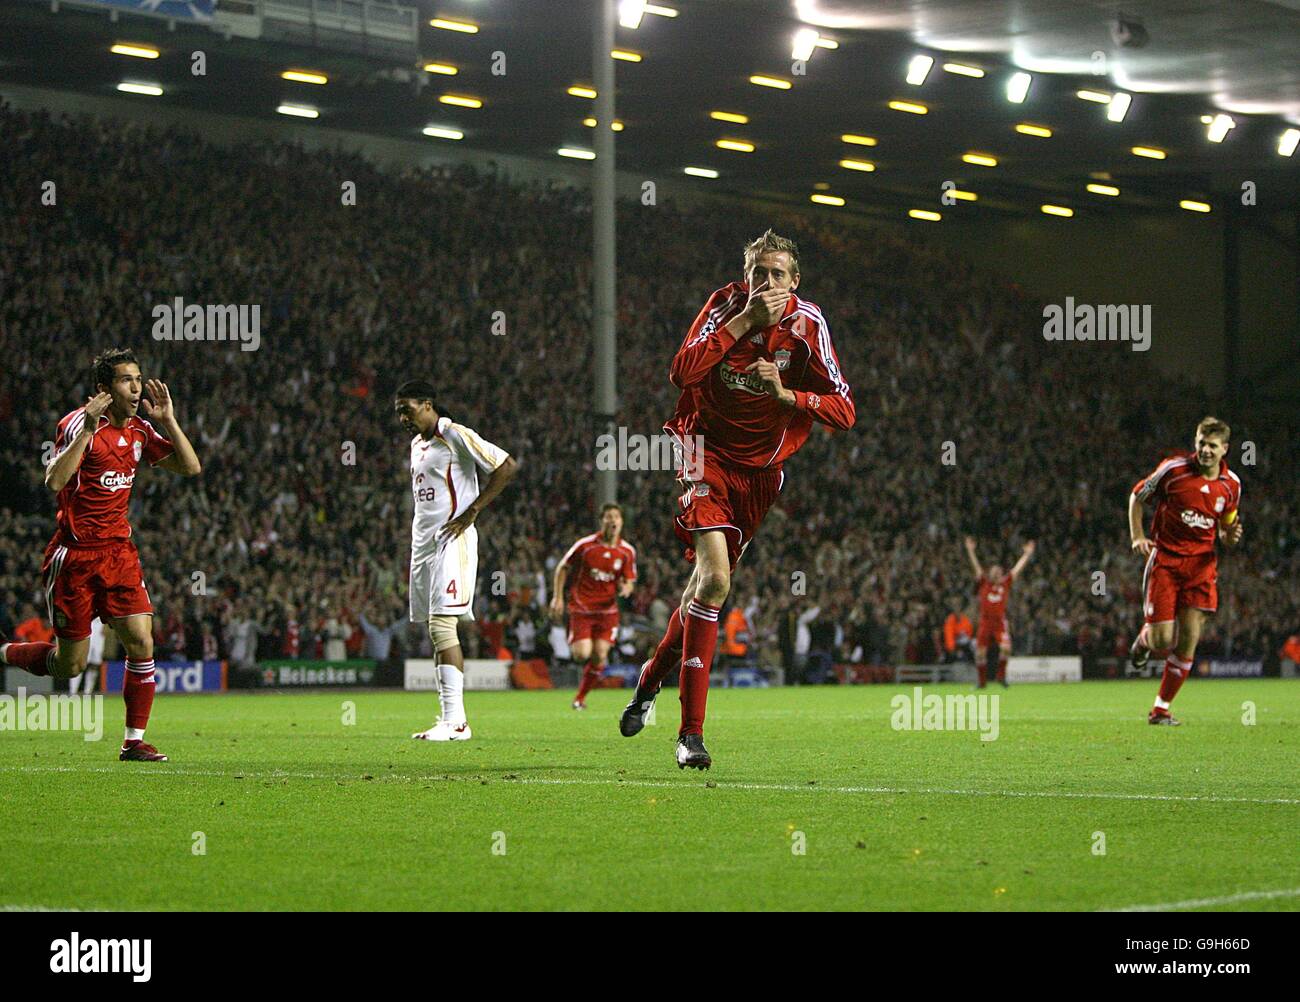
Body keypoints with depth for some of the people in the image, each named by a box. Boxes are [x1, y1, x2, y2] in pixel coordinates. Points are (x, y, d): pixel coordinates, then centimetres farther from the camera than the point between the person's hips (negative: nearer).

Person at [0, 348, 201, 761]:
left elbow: (191, 467, 7)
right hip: (74, 553, -6)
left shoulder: (140, 429, 8)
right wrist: (87, 430, -33)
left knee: (141, 642, -9)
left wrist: (168, 419, -4)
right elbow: (54, 481, -26)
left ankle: (134, 742, 1)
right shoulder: (79, 423, -13)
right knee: (69, 666, 1)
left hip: (118, 551, 6)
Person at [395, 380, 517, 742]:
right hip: (424, 543, 9)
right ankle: (451, 718, 8)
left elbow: (507, 467, -13)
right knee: (437, 632, 6)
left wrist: (471, 511, -14)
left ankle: (455, 721, -19)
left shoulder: (456, 436, -9)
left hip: (452, 541, -9)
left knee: (442, 627, -16)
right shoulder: (417, 444, 19)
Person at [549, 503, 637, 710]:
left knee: (599, 657, -5)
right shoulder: (585, 545, -9)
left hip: (607, 610, 3)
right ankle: (573, 643, 22)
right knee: (582, 654, -16)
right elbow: (562, 568, 2)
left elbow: (629, 581, 7)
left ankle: (580, 697, 14)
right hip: (581, 608, -3)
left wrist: (626, 588, -18)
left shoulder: (627, 551, -1)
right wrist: (557, 597, -3)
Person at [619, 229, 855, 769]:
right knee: (715, 580, -20)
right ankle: (691, 732, -18)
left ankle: (653, 674, 41)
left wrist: (785, 394, -27)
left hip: (760, 470, 3)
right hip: (708, 454, -3)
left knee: (707, 584, 11)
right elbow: (682, 371, -26)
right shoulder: (726, 303, -11)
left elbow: (844, 411, -11)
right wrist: (745, 320, -28)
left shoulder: (807, 323, -9)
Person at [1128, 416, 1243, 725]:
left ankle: (1161, 708, 8)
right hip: (1165, 559, -3)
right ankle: (1144, 639, 29)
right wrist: (1137, 536, -9)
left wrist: (1230, 536, -7)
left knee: (1188, 640, -5)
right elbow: (1137, 496, 5)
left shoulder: (1231, 485, 2)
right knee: (1162, 639, -11)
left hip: (1201, 563, 3)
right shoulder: (1173, 469, -10)